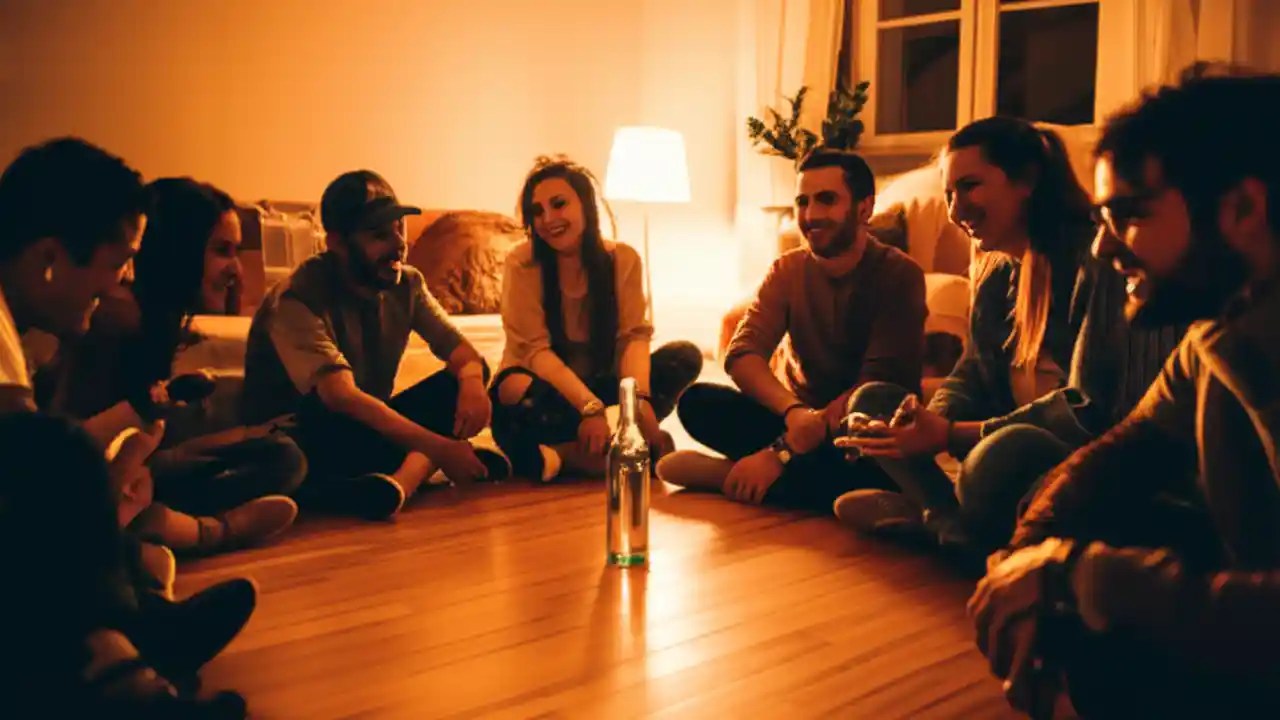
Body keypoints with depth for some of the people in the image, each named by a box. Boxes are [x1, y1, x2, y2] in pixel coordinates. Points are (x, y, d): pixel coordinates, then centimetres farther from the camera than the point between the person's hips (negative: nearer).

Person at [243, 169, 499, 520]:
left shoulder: (406, 284, -3)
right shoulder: (298, 300, -23)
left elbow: (460, 349, -3)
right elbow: (342, 397, -35)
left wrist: (472, 382, -29)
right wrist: (438, 448, -40)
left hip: (369, 427, 7)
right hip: (295, 440, -7)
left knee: (464, 381, -16)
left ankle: (404, 476, -36)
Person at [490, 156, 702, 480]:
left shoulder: (623, 259, -5)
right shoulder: (522, 262, -13)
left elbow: (634, 336, -13)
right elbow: (535, 348, -20)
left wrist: (640, 399, -35)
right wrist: (590, 406, -36)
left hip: (600, 384, 4)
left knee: (685, 357, -19)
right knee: (516, 389, -38)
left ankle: (567, 451, -27)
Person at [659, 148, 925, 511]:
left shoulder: (898, 274, -13)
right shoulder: (787, 270, 0)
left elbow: (881, 382, -22)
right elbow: (741, 354, -13)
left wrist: (781, 452, -28)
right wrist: (794, 411, -36)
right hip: (800, 417, 3)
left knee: (875, 467, -39)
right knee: (697, 402, -19)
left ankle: (727, 474, -22)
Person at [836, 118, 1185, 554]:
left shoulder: (1099, 261, -19)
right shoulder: (999, 273, 7)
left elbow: (1092, 412, -24)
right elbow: (974, 375, 10)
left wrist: (950, 435, -25)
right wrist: (929, 421, -13)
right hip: (1020, 447, 8)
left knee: (1005, 453, -39)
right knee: (873, 401, 4)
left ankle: (929, 514, -8)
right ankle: (948, 517, -15)